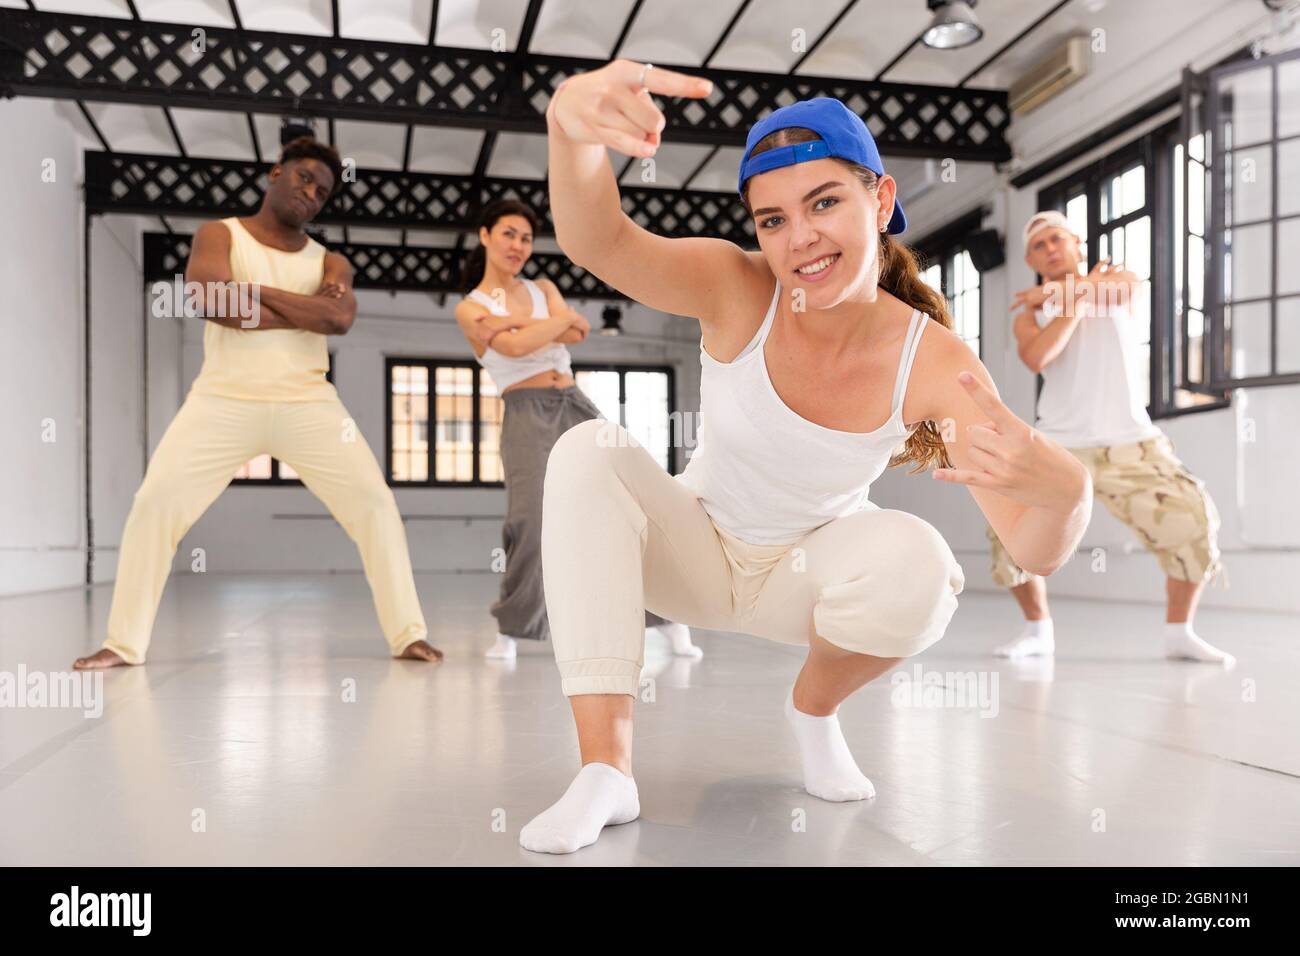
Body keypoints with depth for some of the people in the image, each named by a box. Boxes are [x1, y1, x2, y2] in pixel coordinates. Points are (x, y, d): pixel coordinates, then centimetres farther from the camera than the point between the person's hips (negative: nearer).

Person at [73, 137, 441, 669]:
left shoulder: (329, 262, 12)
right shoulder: (219, 235, 6)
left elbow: (340, 318, -11)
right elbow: (213, 300, -16)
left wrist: (256, 292, -11)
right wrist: (306, 313, -11)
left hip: (308, 403, 2)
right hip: (224, 401, -1)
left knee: (375, 504, -9)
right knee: (153, 504, -9)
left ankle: (408, 635, -1)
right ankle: (124, 643, 5)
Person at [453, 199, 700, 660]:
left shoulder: (543, 288, 17)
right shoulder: (470, 310, 3)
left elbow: (577, 335, -3)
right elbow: (515, 347, -16)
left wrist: (516, 321, -10)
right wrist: (564, 318, -6)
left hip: (576, 405, 5)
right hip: (527, 415, -4)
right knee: (529, 521, -23)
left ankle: (667, 614, 8)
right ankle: (511, 630, -5)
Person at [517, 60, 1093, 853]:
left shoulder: (934, 361, -23)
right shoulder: (739, 291, -23)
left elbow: (1037, 551, -29)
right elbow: (598, 242, -44)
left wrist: (1063, 488, -54)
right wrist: (571, 126, -66)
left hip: (809, 570, 0)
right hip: (697, 549, 1)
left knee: (914, 563, -33)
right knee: (589, 450, -27)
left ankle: (814, 709, 2)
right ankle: (605, 769, -26)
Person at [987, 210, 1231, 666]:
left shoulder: (1120, 284, 11)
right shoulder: (1029, 314, 8)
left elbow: (1128, 282, -16)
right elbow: (1037, 358, -15)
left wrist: (1059, 289, -14)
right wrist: (1080, 295, -10)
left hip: (1129, 444, 0)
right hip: (1058, 447, 0)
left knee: (1194, 519, -13)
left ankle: (1179, 633, 5)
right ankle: (1038, 630, 9)